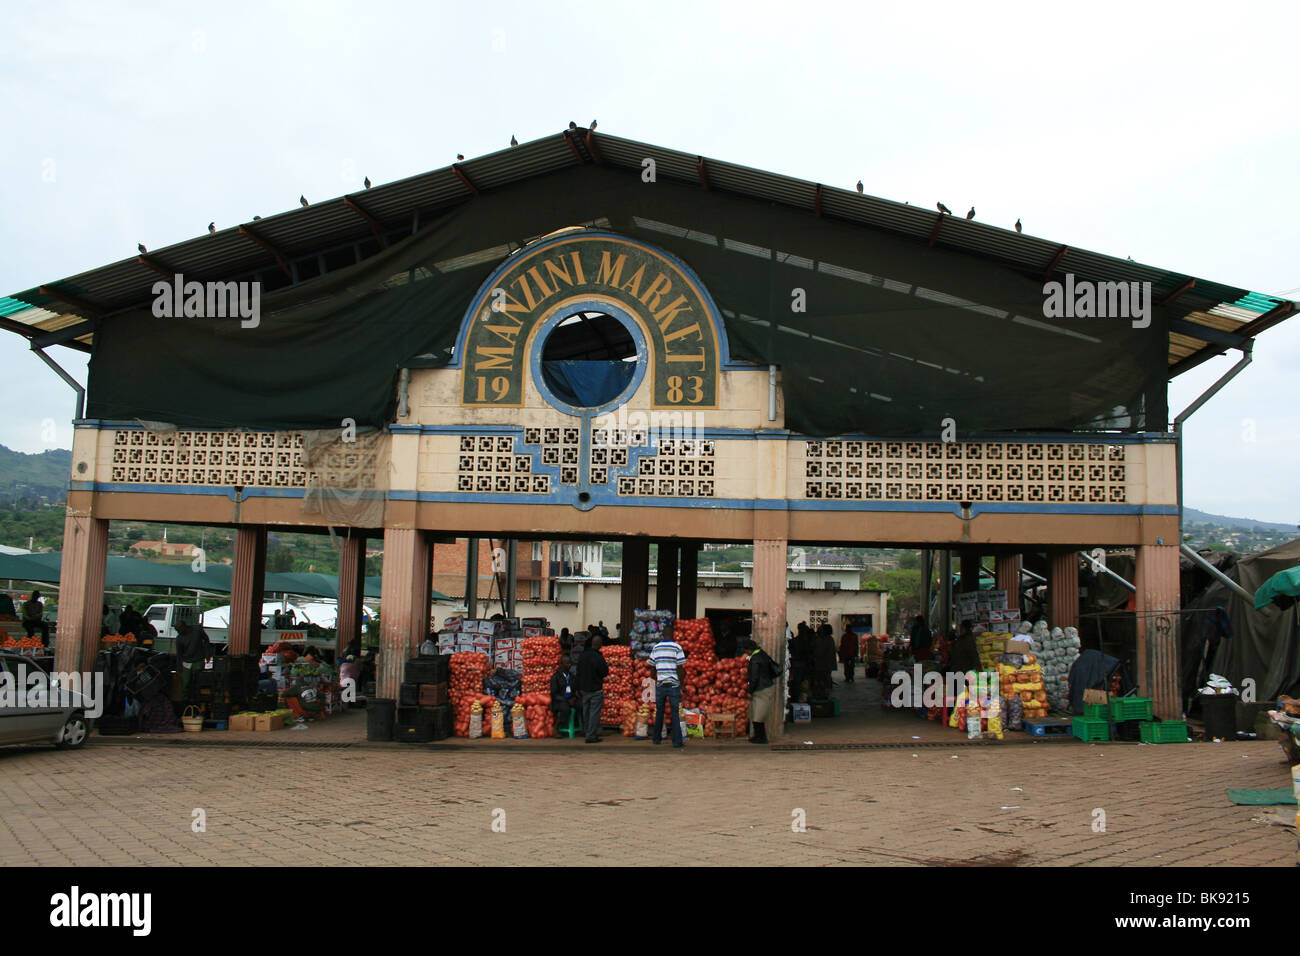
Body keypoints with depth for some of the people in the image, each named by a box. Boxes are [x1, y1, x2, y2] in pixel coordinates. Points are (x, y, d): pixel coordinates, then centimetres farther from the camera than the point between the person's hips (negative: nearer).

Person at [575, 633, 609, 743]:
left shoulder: (582, 656, 5)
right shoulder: (599, 657, -18)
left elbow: (578, 673, 11)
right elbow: (605, 673, -11)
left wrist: (578, 688, 18)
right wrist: (607, 665, 10)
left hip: (584, 689, 7)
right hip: (596, 689, -7)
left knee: (586, 712, 15)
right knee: (594, 712, -2)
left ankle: (588, 732, 25)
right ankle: (591, 736, -3)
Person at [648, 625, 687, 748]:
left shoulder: (655, 648, 6)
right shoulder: (677, 647, -5)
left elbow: (653, 667, 9)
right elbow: (680, 668, -8)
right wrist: (681, 685, -2)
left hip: (660, 685, 3)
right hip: (673, 684, -3)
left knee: (659, 712, 14)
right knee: (675, 713, 0)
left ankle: (657, 738, 22)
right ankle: (677, 741, -2)